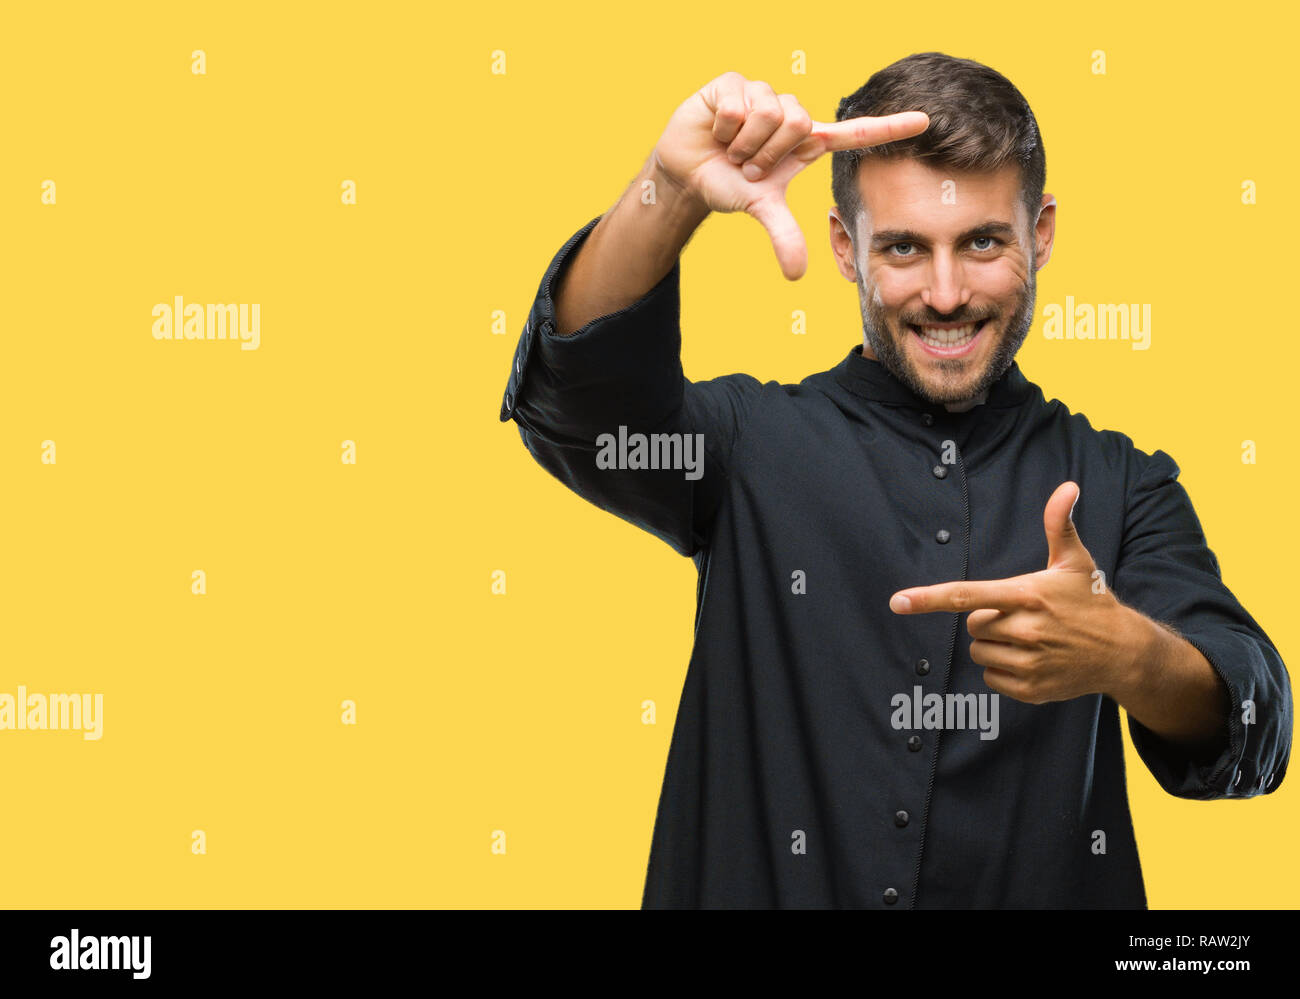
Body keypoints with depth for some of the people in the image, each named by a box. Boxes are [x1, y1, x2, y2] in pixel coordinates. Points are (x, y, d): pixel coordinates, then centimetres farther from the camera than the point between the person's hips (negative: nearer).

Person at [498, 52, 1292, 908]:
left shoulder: (1121, 485, 6)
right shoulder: (755, 440, 5)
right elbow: (581, 404, -12)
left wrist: (1129, 657, -27)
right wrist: (671, 191, -27)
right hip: (754, 886, 0)